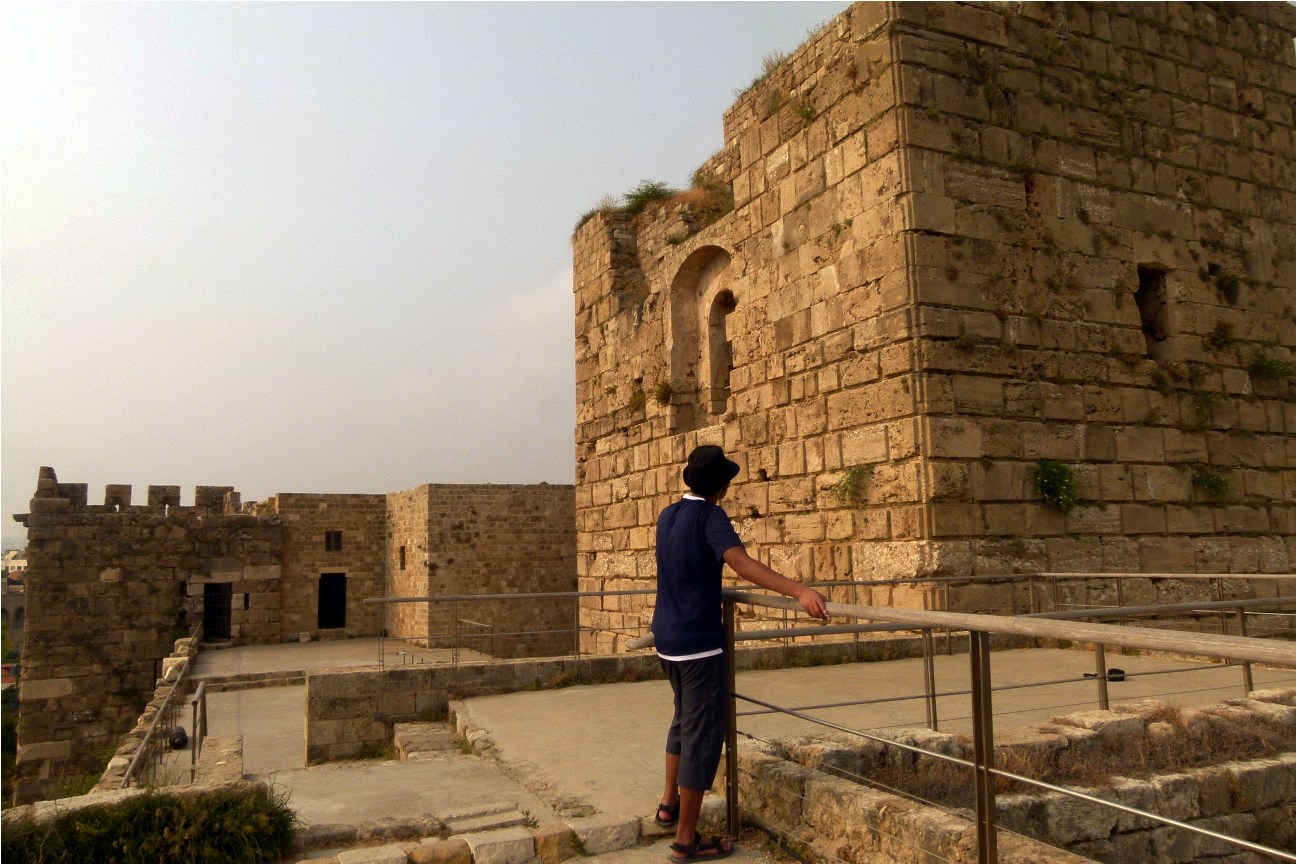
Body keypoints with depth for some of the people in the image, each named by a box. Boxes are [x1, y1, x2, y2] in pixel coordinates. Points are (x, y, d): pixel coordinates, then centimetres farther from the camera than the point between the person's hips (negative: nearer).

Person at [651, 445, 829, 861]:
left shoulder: (667, 516, 10)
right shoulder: (710, 516, -14)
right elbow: (743, 563, -31)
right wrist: (800, 590, -41)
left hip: (668, 637, 8)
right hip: (698, 640, -8)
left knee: (685, 718, 25)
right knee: (703, 733, 0)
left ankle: (669, 803, 36)